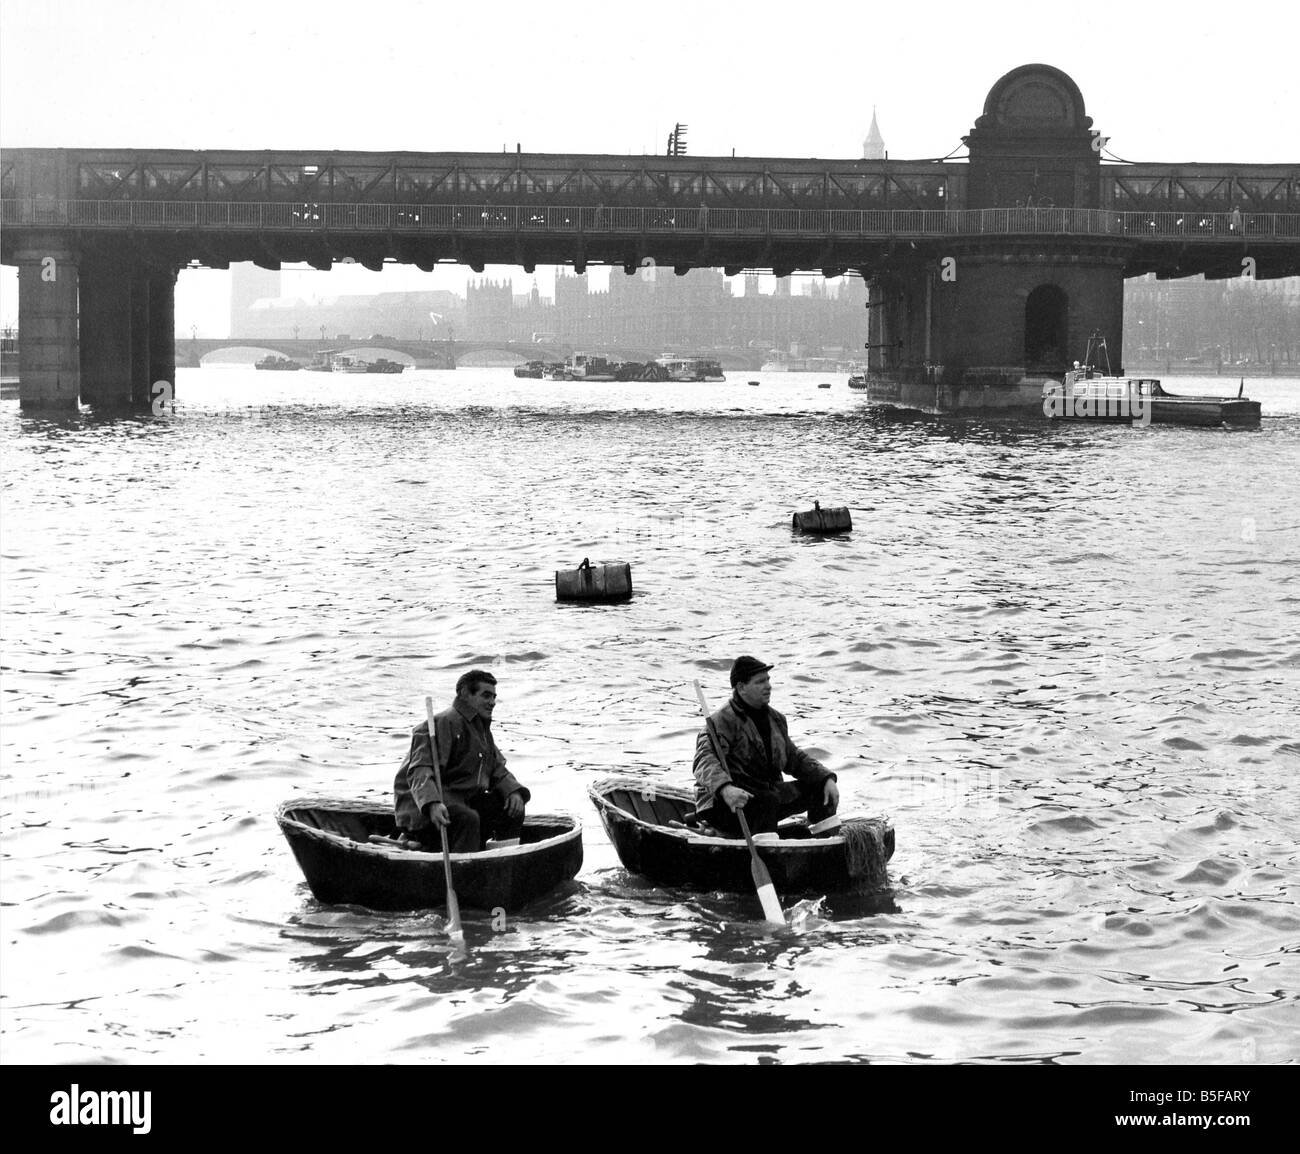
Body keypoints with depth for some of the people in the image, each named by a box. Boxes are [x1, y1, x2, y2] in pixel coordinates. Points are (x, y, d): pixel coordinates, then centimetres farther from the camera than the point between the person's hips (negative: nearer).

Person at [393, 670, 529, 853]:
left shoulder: (482, 729, 20)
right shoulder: (443, 723, -14)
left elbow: (498, 770, 20)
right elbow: (420, 771, -25)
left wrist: (513, 791, -4)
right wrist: (432, 803, -43)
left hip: (463, 801, 9)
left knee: (513, 809, 0)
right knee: (467, 819, -36)